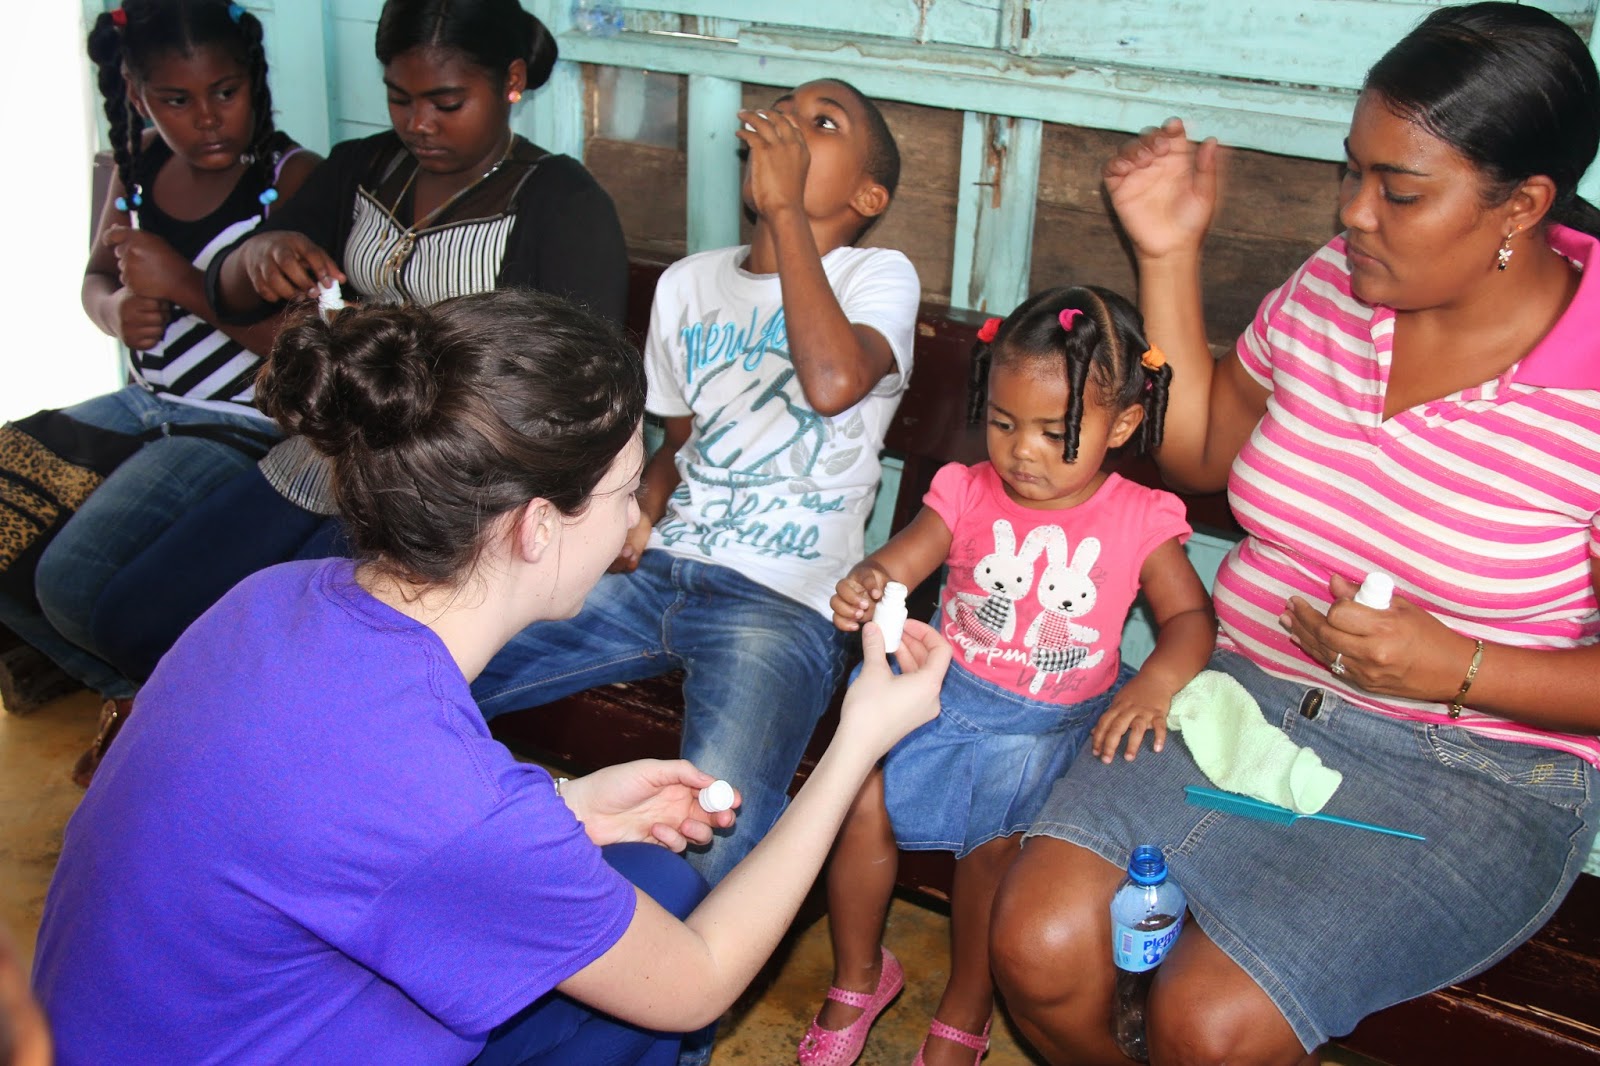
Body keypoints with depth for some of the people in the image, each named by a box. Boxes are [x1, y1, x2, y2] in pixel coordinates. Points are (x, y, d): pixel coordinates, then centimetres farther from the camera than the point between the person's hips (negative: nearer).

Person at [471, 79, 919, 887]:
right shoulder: (688, 284, 18)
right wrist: (641, 508, 5)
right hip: (655, 570, 6)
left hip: (782, 600, -5)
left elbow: (833, 382, -24)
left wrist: (785, 206, -16)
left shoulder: (878, 276, 0)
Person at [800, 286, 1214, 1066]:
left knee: (995, 841, -24)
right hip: (945, 688, 2)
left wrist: (1156, 683, -27)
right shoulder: (969, 493, -2)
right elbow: (899, 561, -11)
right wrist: (864, 585, -35)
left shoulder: (1137, 520, -4)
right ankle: (857, 979, 11)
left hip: (1053, 719, -2)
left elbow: (1189, 614, -6)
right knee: (863, 799, -16)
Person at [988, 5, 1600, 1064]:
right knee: (1038, 945, -14)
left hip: (1470, 774, -4)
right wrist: (1170, 254, 4)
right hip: (1241, 692, 5)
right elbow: (1198, 455, 14)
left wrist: (1455, 667, -23)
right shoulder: (1330, 288, 0)